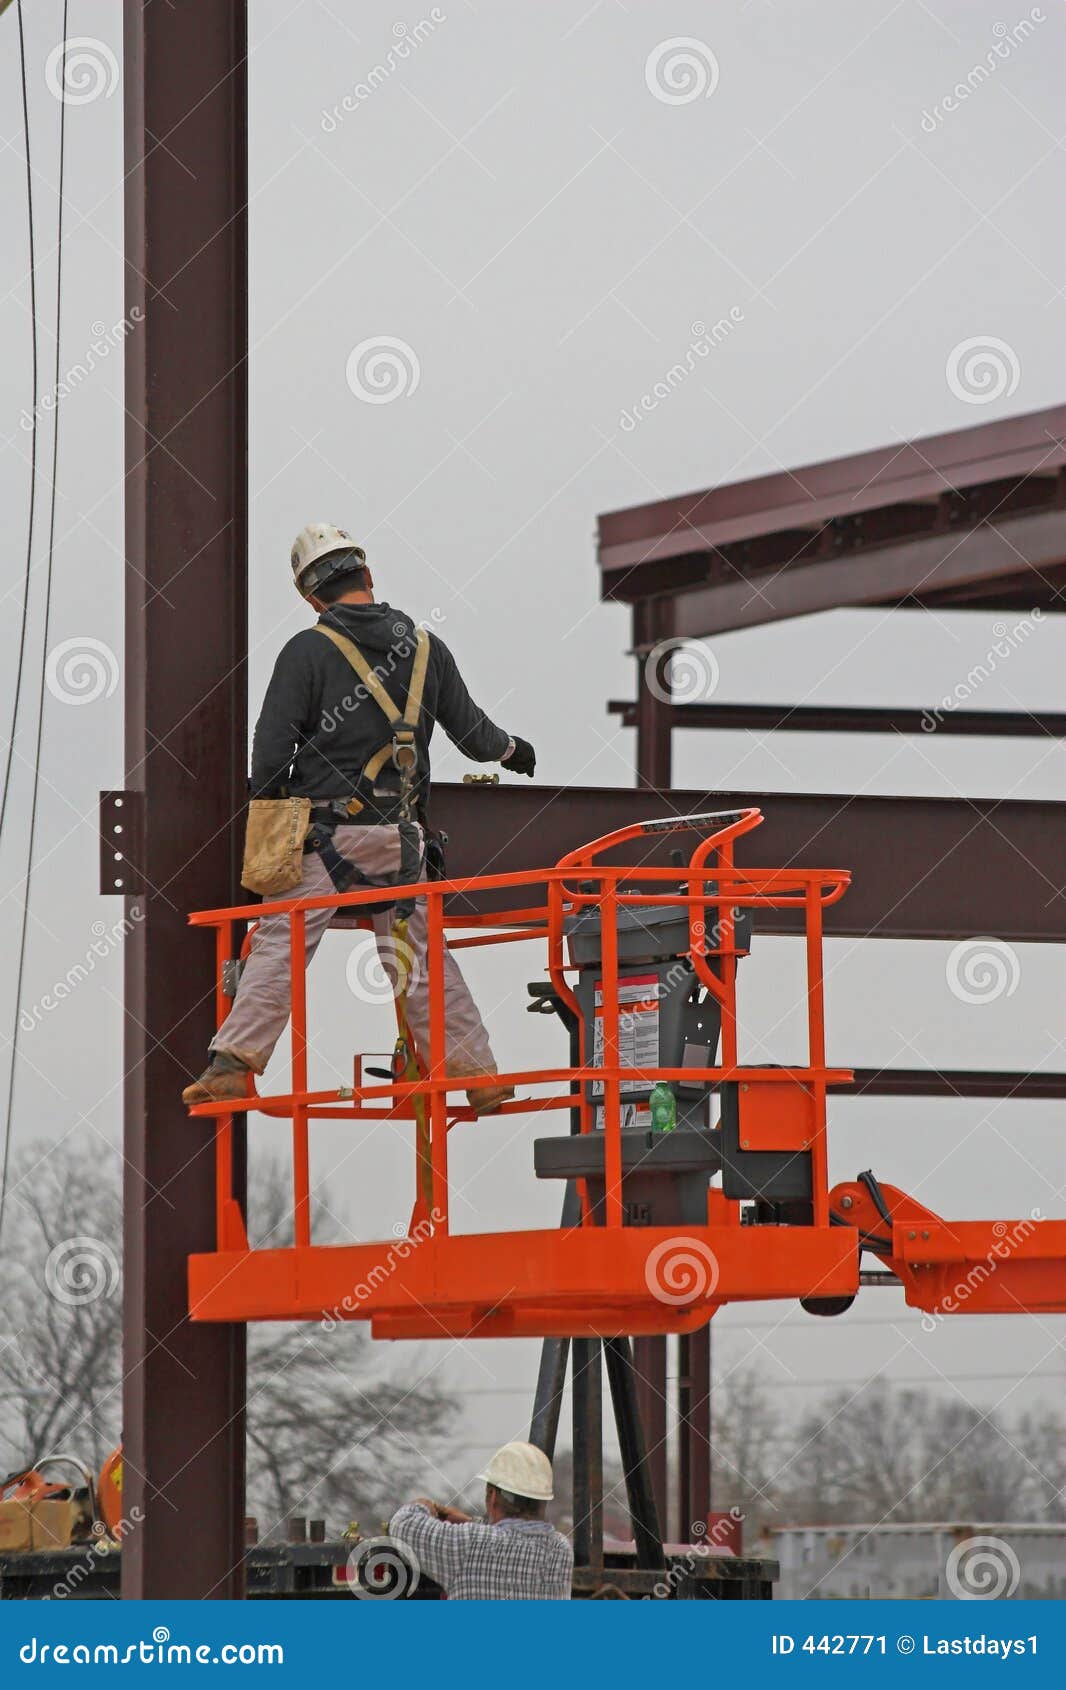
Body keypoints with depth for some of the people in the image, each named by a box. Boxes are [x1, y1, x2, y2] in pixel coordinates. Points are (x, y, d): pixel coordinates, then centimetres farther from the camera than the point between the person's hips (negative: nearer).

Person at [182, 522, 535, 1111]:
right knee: (419, 954, 11)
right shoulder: (426, 648, 7)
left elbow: (272, 746, -8)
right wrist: (511, 749, 37)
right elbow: (472, 732, 16)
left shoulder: (309, 650, -7)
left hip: (328, 832, -4)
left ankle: (233, 1064, -11)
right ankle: (478, 1074, 11)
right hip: (401, 836, 4)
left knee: (279, 945, -3)